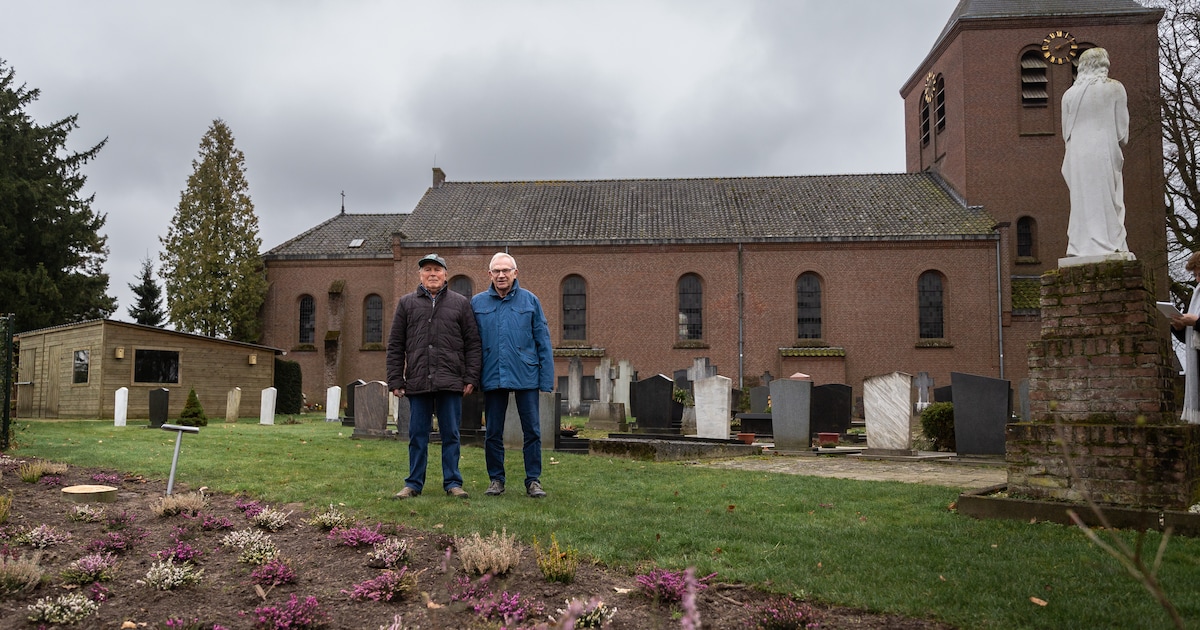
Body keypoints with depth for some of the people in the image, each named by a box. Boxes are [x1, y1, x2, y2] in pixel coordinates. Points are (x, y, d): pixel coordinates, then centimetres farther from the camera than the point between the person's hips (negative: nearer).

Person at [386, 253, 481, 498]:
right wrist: (395, 381, 2)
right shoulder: (406, 303, 11)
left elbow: (472, 344, 7)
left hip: (451, 383, -1)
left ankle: (452, 482, 14)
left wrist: (471, 377, -1)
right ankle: (414, 483, 16)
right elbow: (395, 346, 9)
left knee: (451, 434, 5)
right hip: (417, 383, 1)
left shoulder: (460, 303, 10)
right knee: (417, 435, 7)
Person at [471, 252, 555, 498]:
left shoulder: (530, 301, 4)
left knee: (532, 430, 1)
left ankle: (533, 481, 11)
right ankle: (496, 479, 21)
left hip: (526, 376, -1)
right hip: (492, 377, 1)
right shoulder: (477, 303, 6)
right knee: (493, 432, 9)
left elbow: (543, 343, 4)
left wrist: (547, 379, -1)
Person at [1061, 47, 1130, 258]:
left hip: (1077, 157, 3)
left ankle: (1081, 248, 2)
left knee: (1083, 204, 5)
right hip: (1104, 155, -2)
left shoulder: (1069, 94, 6)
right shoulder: (1115, 88, 0)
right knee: (1108, 204, 0)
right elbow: (1122, 129, 2)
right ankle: (1109, 246, -4)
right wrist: (1119, 142, 20)